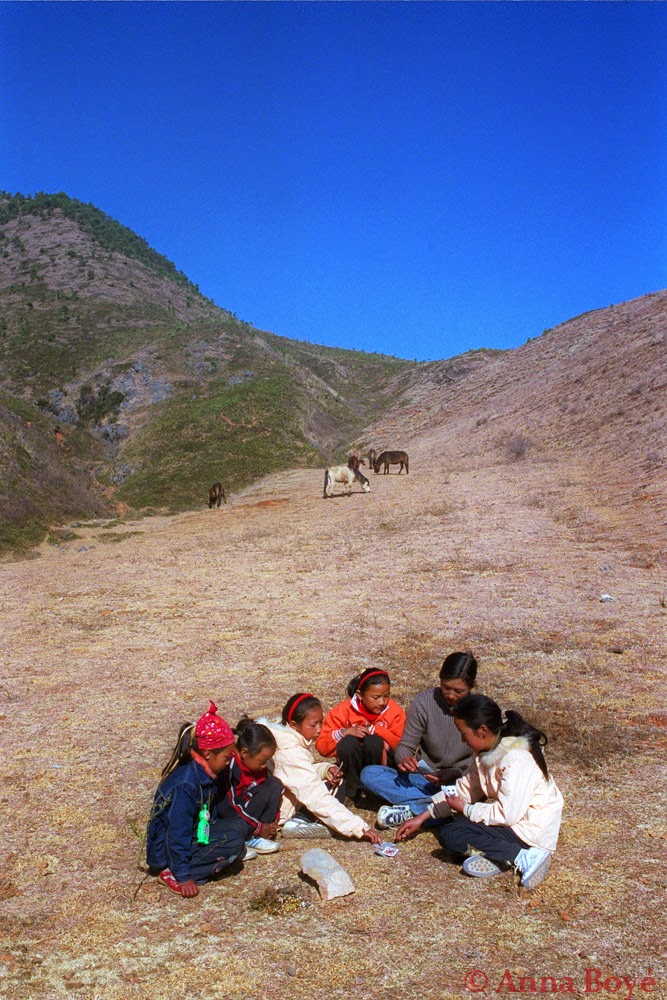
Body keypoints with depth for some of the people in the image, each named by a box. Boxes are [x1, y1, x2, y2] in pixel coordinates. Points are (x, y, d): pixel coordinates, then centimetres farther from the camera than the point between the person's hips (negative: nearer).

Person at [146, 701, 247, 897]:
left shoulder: (210, 775, 0)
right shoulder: (185, 784, -28)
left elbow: (212, 812, 14)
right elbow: (178, 834, -25)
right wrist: (184, 877, -21)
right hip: (165, 849, -9)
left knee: (237, 825, 2)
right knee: (233, 840, -19)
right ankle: (172, 873, -13)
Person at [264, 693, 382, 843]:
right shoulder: (291, 754, -30)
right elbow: (318, 799, -33)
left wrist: (326, 769, -13)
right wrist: (360, 828, -34)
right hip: (278, 815, -9)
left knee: (337, 780, 4)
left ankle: (300, 819, -9)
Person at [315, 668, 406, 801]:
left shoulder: (395, 711, -7)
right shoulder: (344, 710, -9)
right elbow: (321, 746, -11)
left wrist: (373, 730, -25)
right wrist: (345, 732, -27)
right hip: (354, 765, 0)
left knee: (373, 741, -30)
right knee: (349, 742, -30)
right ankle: (353, 789, -9)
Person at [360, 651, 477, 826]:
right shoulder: (423, 703, -5)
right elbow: (405, 746, -3)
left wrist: (456, 774, -27)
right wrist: (404, 759, -26)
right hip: (424, 778, 2)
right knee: (369, 774, -20)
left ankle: (411, 811, -26)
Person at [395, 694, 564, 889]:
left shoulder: (517, 759, -25)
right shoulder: (487, 750, 2)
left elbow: (507, 814, -27)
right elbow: (467, 787, 12)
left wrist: (465, 809, -12)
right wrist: (422, 817, 11)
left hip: (530, 830, -10)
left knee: (450, 835, -18)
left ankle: (524, 858, -19)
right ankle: (496, 858, -7)